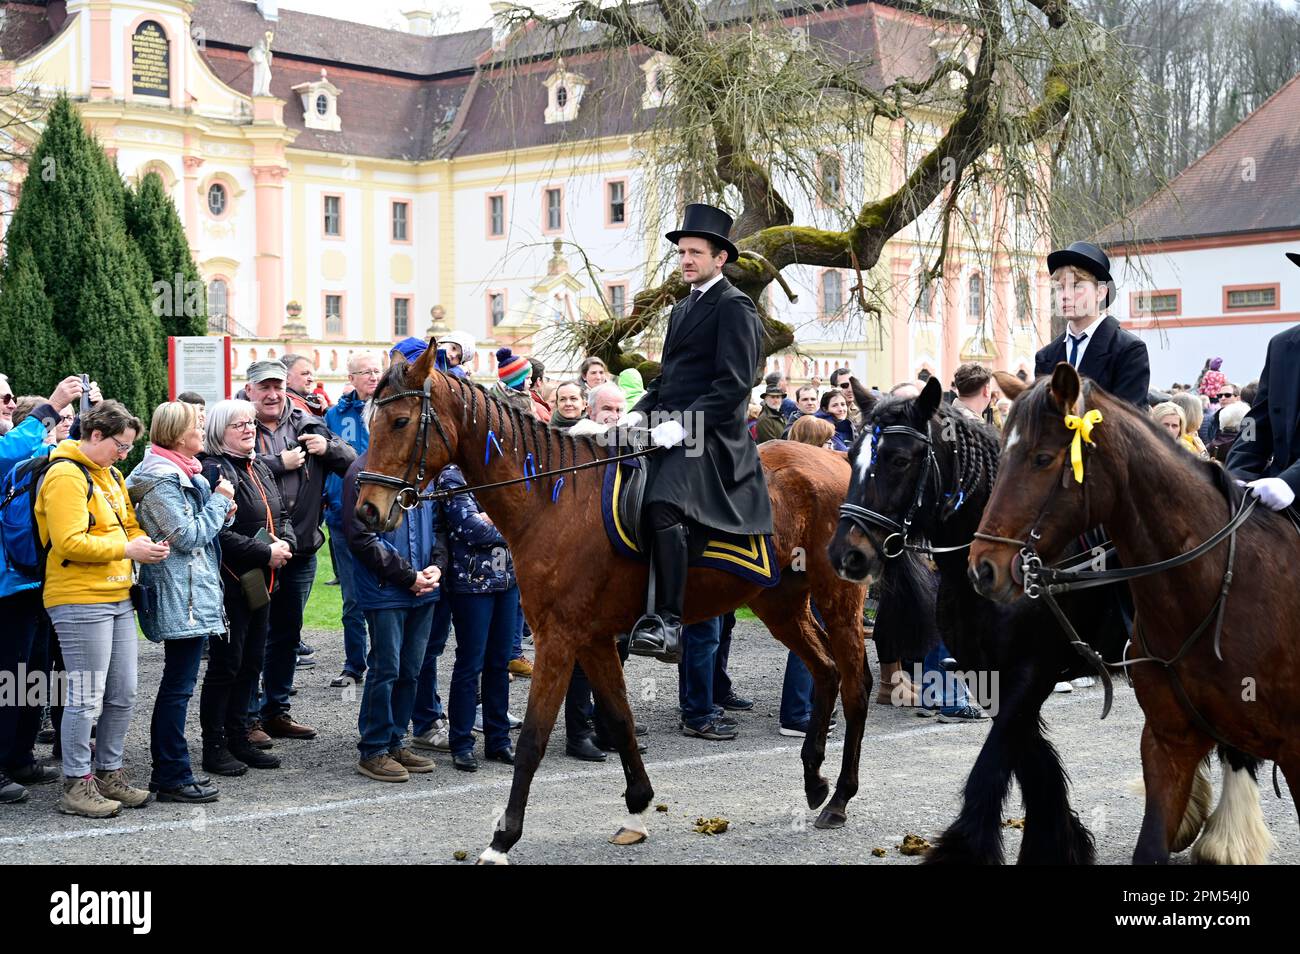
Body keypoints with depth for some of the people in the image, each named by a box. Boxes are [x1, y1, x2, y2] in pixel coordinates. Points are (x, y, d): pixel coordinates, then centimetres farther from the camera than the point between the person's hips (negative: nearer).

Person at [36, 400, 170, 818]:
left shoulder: (109, 474, 17)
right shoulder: (65, 476, -14)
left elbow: (128, 524, 23)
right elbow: (70, 543, -22)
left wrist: (146, 543, 1)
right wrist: (127, 550, -20)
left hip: (117, 598, 9)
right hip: (80, 602, -9)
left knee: (122, 694, 12)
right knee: (85, 696, -4)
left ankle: (109, 773, 24)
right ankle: (76, 785, 5)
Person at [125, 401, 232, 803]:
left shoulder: (182, 472, 15)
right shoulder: (161, 479, -16)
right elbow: (189, 537, -18)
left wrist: (221, 512, 4)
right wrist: (220, 500, -9)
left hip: (190, 593, 11)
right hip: (182, 596, -11)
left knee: (175, 684, 14)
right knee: (179, 686, -5)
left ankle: (166, 771, 21)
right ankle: (173, 778, 0)